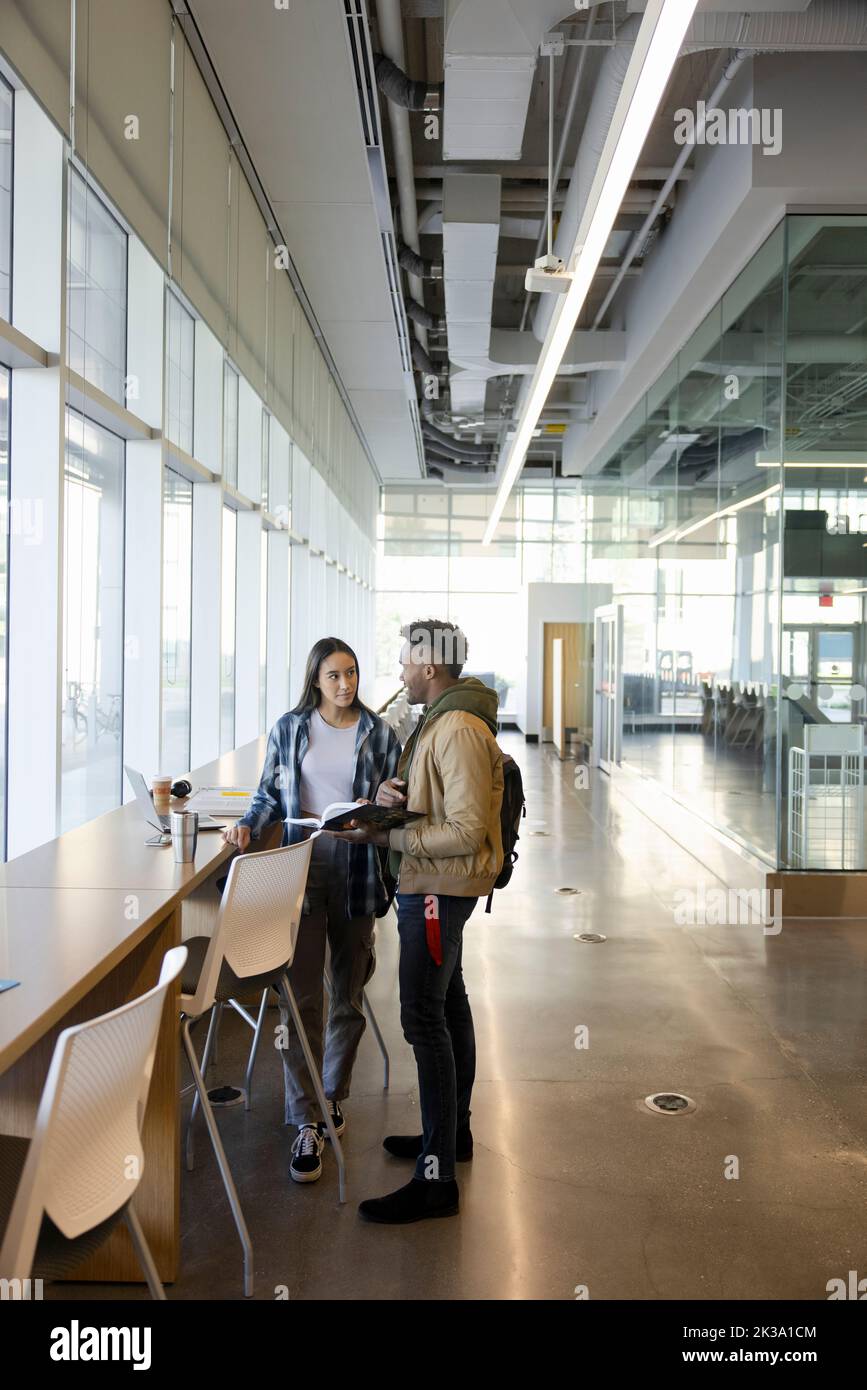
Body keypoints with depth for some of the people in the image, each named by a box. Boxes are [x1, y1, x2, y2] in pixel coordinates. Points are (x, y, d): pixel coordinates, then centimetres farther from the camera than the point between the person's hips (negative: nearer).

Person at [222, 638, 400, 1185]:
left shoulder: (379, 732, 3)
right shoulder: (289, 729, 5)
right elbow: (269, 794, 12)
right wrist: (249, 824, -6)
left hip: (356, 872, 1)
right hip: (301, 871, -1)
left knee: (349, 993, 12)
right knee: (301, 996, -5)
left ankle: (333, 1095, 32)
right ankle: (308, 1123, 3)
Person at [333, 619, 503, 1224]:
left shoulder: (460, 731, -21)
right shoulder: (439, 720, 13)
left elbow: (466, 832, -25)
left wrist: (387, 835, -21)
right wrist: (391, 789, -4)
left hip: (439, 890, -11)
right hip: (431, 886, 11)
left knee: (425, 1017, -11)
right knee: (448, 1001, 20)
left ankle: (437, 1179, -6)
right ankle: (453, 1131, 36)